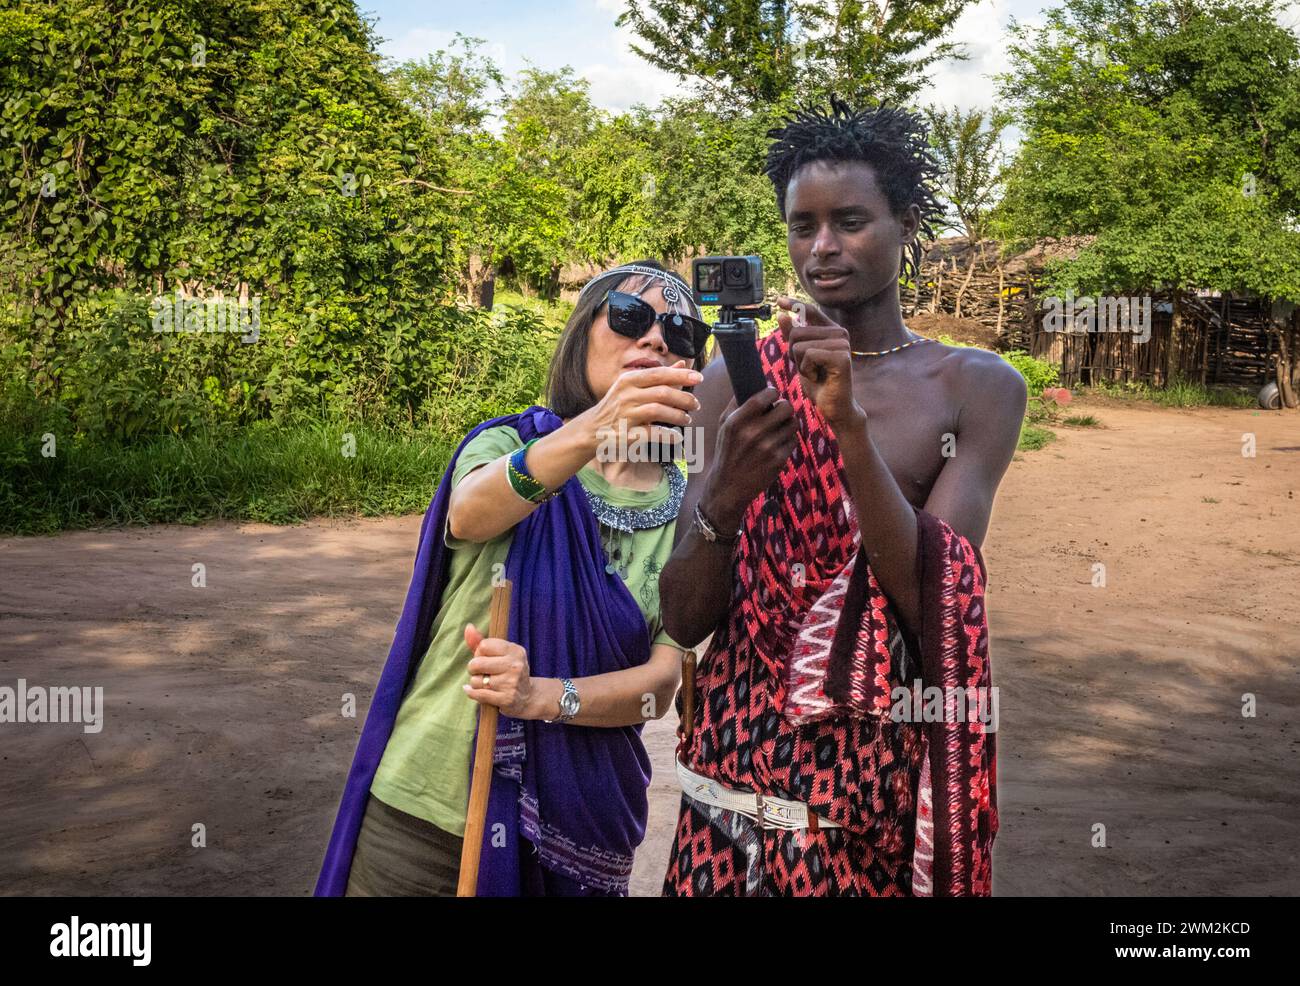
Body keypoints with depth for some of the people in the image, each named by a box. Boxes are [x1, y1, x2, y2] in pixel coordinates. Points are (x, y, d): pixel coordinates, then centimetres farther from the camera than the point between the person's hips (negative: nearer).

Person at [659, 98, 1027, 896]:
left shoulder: (978, 387, -4)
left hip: (896, 768, -1)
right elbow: (684, 622, -5)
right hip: (747, 755, 1)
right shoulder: (738, 380, -2)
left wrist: (849, 425, -24)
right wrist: (722, 499, -24)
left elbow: (937, 603, -15)